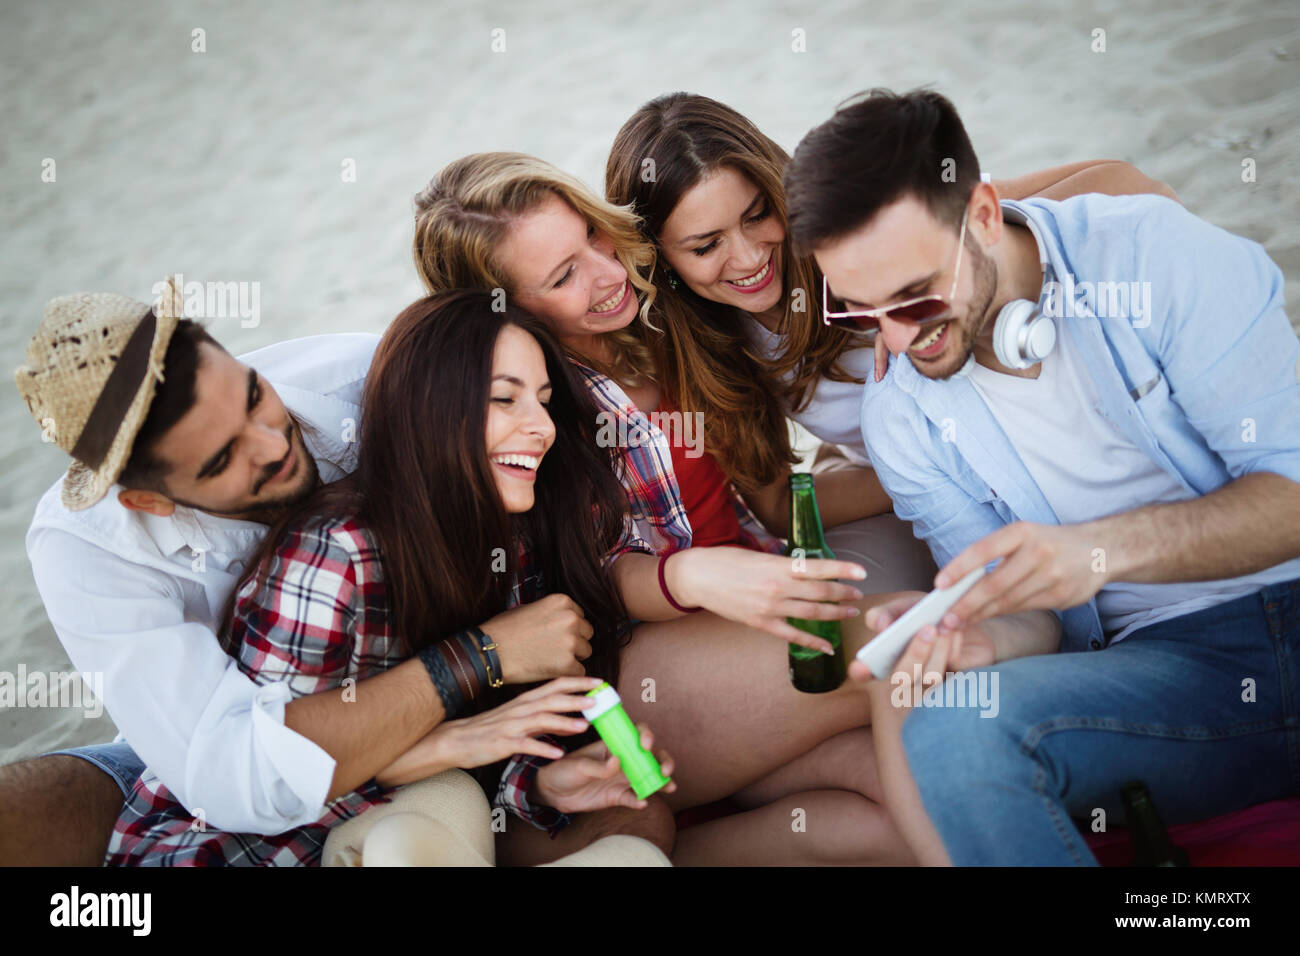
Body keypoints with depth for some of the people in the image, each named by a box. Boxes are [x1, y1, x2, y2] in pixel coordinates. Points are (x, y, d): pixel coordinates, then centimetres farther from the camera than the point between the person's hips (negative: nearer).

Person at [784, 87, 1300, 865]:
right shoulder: (902, 421, 6)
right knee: (948, 736, -29)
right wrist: (960, 634, -19)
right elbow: (1033, 615, 5)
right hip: (1164, 667, 3)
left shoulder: (1148, 252, -4)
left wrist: (1105, 547, -26)